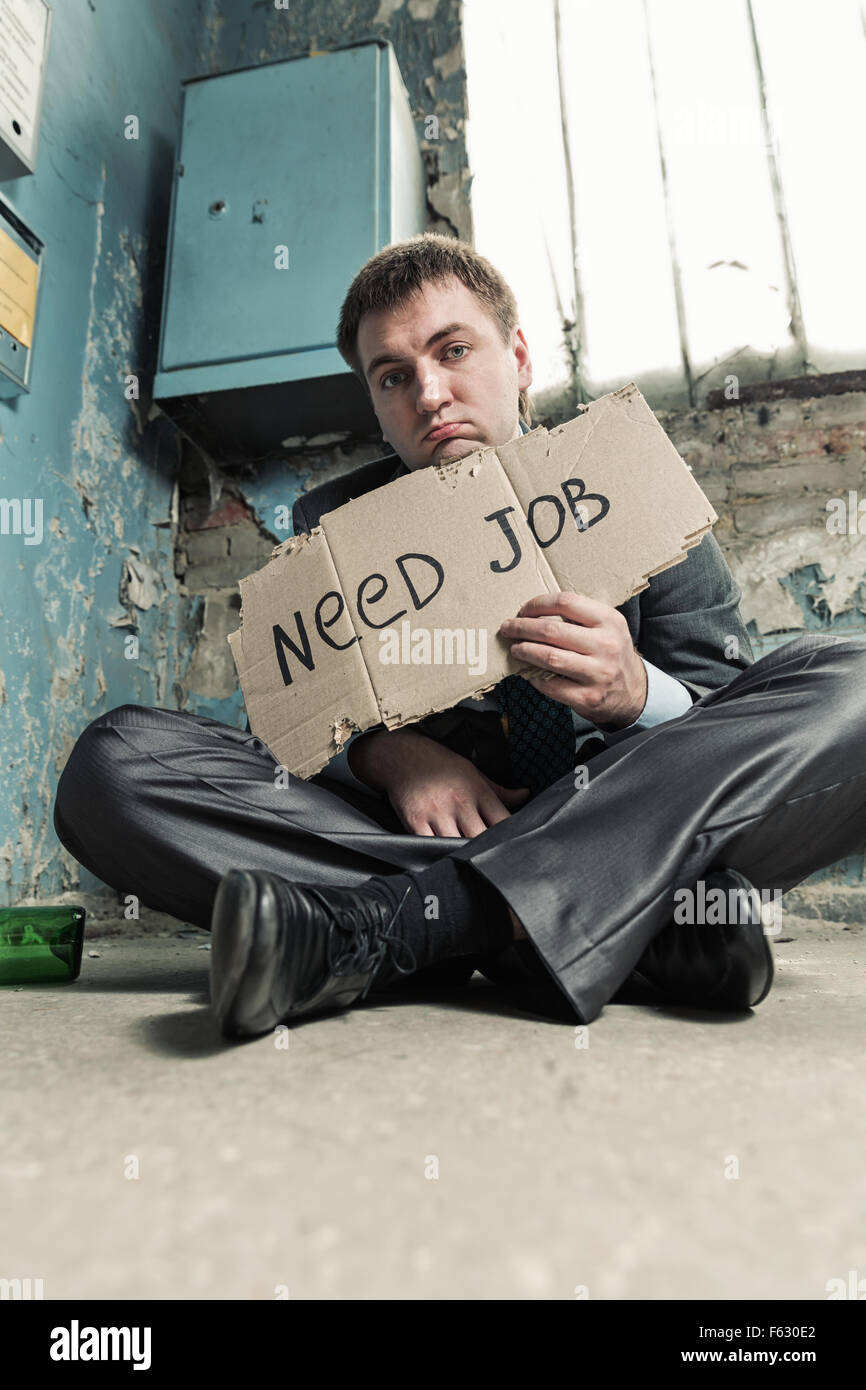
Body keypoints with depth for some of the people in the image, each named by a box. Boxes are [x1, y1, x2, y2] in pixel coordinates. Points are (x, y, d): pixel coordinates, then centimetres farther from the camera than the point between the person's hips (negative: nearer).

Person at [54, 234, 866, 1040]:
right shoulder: (333, 527, 10)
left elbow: (731, 730, 3)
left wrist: (634, 694, -20)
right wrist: (381, 752, -16)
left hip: (622, 827, 0)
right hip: (406, 830, 1)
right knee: (115, 761, -18)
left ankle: (391, 927, -30)